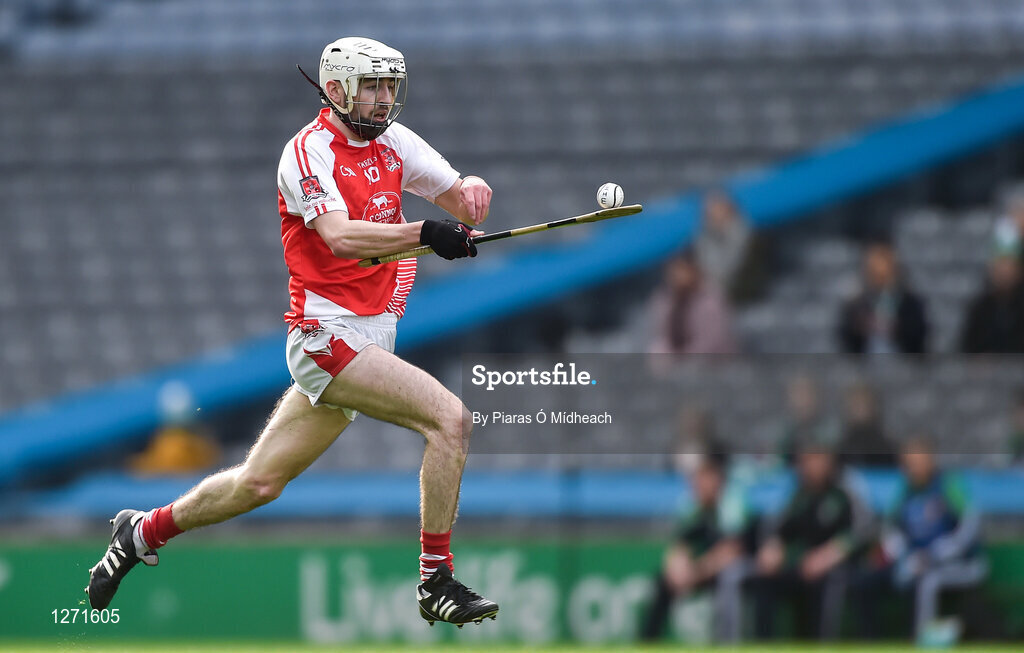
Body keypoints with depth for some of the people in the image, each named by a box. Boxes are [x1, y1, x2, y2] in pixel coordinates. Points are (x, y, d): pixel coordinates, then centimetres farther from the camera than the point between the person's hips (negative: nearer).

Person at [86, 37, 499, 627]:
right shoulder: (309, 151, -12)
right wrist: (423, 233, -40)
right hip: (329, 330, -8)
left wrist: (470, 192, -12)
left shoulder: (393, 142, 12)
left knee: (259, 482, 12)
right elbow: (339, 236, -27)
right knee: (451, 418, -20)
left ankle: (145, 532, 32)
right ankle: (436, 584, -14)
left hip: (374, 332, 8)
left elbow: (458, 199, 12)